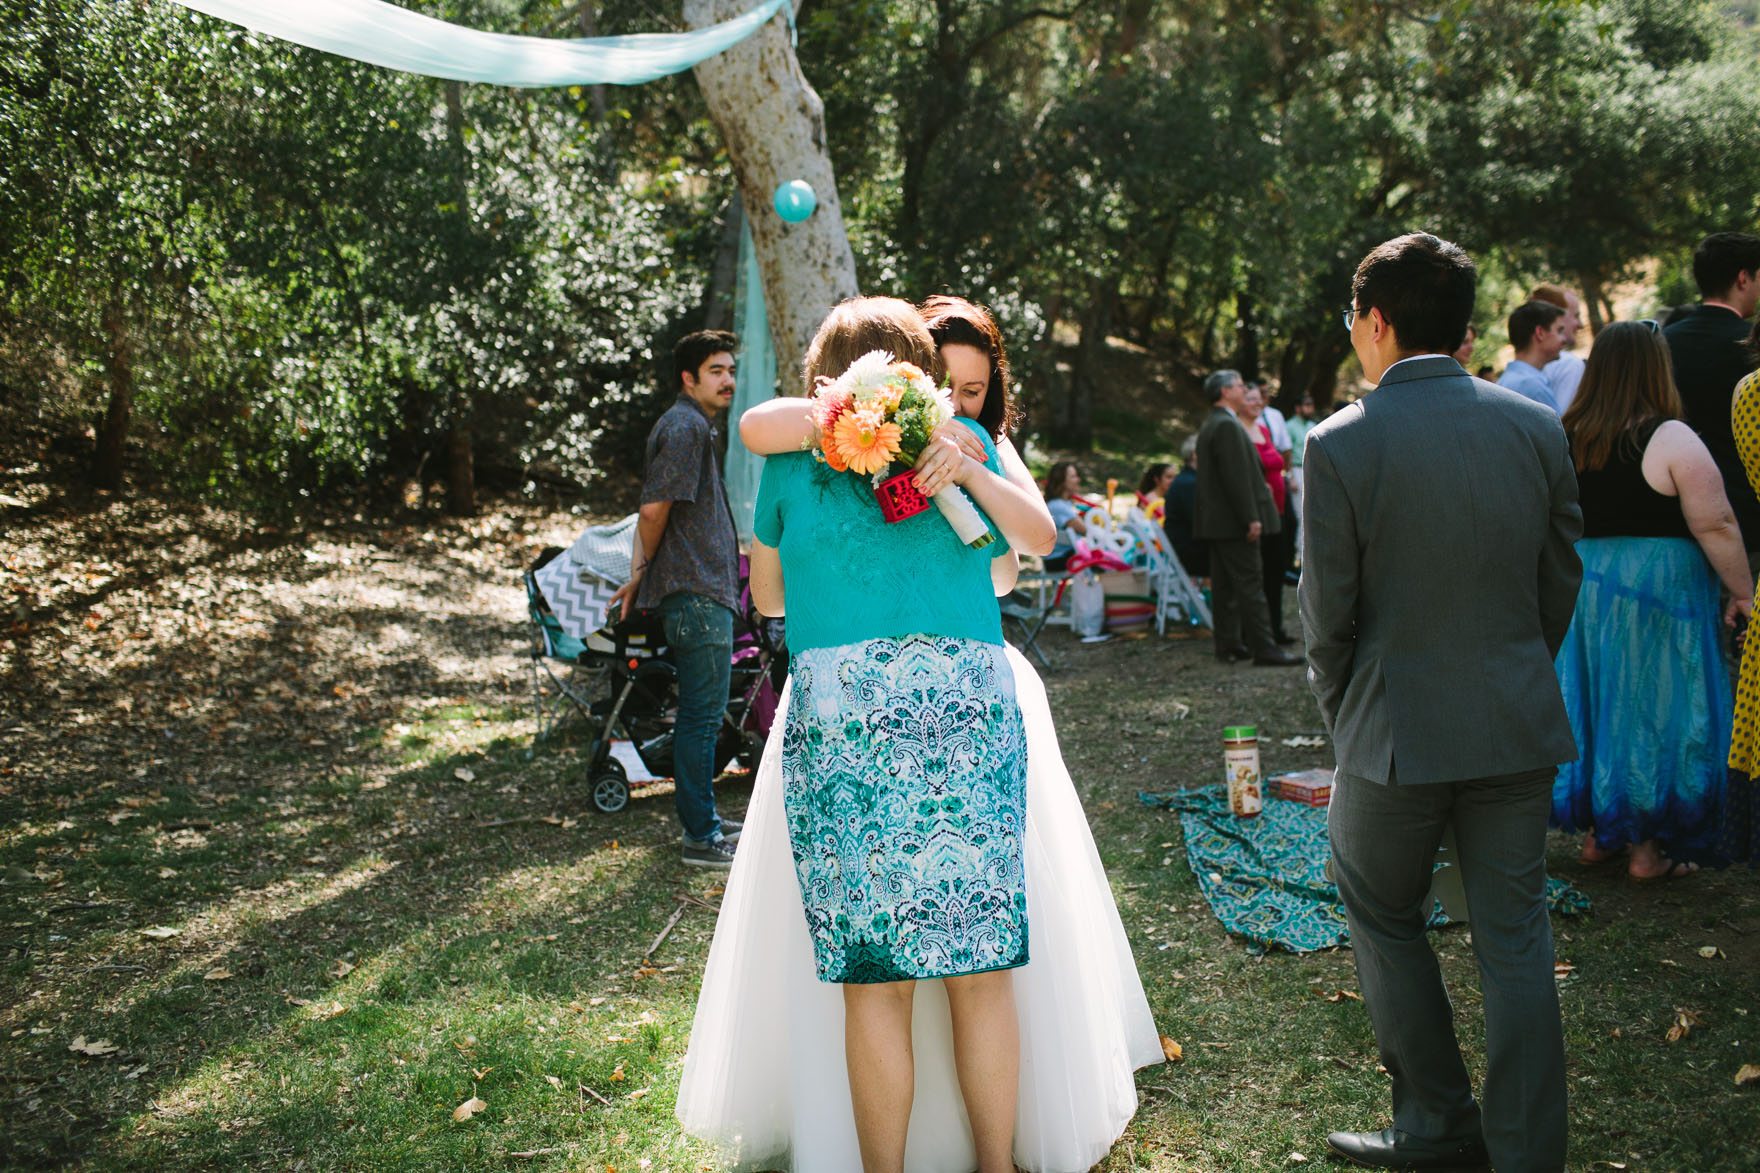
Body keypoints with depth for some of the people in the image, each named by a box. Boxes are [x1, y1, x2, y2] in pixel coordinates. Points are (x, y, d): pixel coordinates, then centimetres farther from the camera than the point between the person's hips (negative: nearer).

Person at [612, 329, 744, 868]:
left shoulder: (694, 425, 21)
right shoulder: (685, 426, -13)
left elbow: (653, 510, 24)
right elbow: (655, 509, -18)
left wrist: (641, 573, 18)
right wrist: (643, 573, -3)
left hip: (704, 590, 11)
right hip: (696, 593, -11)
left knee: (701, 712, 17)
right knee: (702, 713, -6)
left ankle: (704, 817, 27)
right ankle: (702, 838, -1)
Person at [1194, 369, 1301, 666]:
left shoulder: (1209, 426, 17)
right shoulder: (1227, 426, -16)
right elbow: (1236, 477, -21)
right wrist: (1251, 518, -21)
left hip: (1216, 520, 10)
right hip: (1234, 521, -10)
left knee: (1224, 584, 11)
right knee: (1250, 583, -8)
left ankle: (1228, 645, 15)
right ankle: (1263, 648, -7)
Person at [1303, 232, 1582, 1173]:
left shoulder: (1341, 444, -13)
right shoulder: (1537, 429, -1)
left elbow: (1327, 612, -9)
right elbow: (1560, 584, 6)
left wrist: (1342, 718, 8)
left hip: (1397, 732, -3)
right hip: (1520, 728, 4)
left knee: (1386, 923, 16)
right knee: (1515, 938, 11)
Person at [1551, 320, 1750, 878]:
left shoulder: (1566, 438, 2)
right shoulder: (1668, 438, -14)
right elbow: (1715, 527, -14)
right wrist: (1742, 593, -4)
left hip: (1583, 592, 5)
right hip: (1658, 597, -5)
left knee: (1598, 704, 15)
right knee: (1655, 708, 4)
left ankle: (1597, 831, 24)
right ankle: (1651, 846, 11)